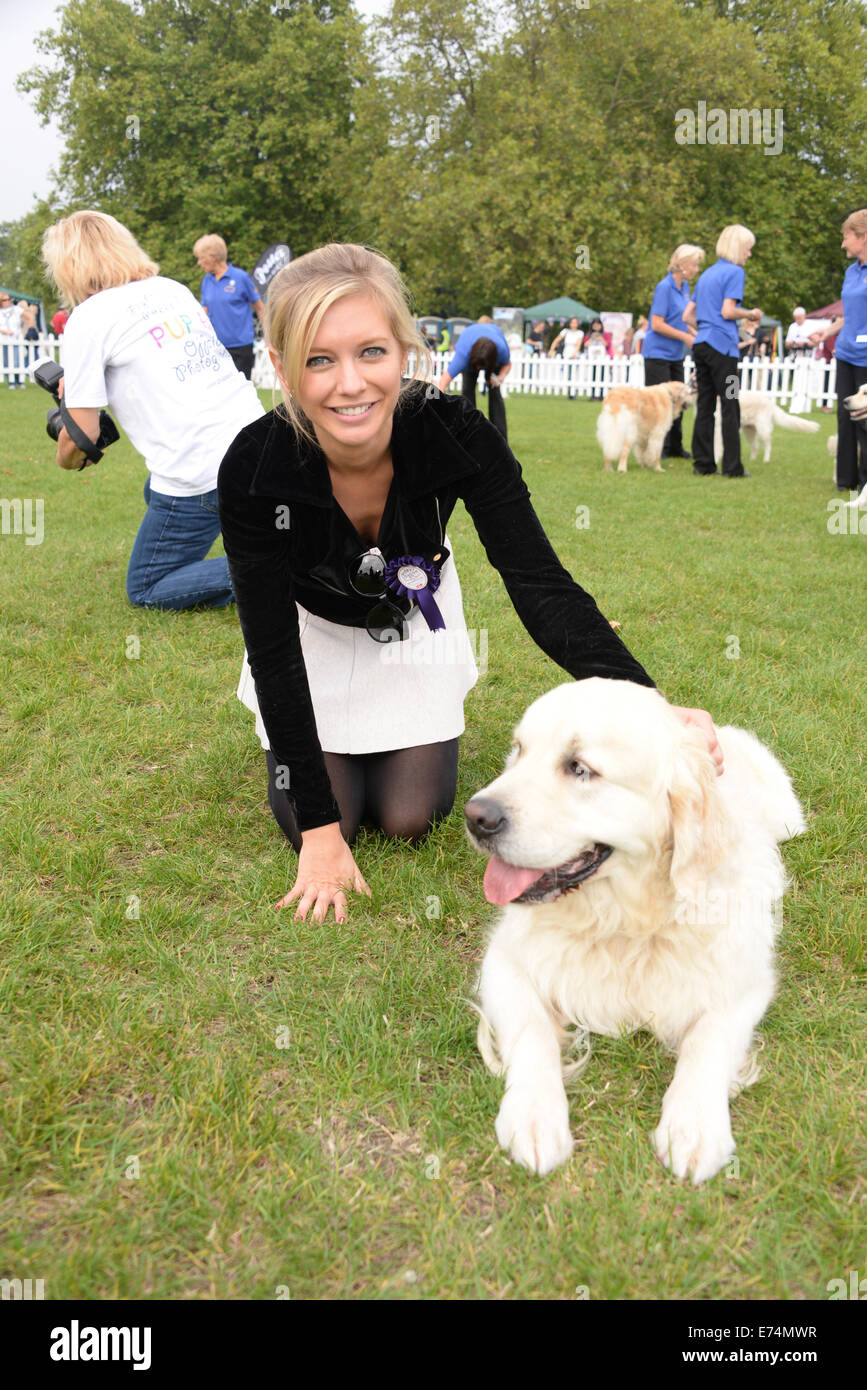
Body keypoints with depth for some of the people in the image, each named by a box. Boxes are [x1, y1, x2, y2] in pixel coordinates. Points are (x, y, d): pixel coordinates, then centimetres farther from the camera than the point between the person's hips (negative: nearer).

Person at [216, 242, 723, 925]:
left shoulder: (459, 435, -33)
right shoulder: (254, 469, -34)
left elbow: (541, 584, -33)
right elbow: (273, 649, -28)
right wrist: (320, 830, -26)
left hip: (415, 621, 1)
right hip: (314, 630, -1)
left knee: (410, 818, 0)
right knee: (326, 820, -4)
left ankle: (404, 735, 33)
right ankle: (309, 739, 29)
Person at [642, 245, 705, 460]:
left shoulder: (685, 286, 9)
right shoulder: (664, 287, -15)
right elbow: (657, 324, -20)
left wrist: (696, 335, 5)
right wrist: (685, 337, -16)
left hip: (675, 354, 9)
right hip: (658, 353, -9)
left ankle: (674, 447, 21)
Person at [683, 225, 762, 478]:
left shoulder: (706, 274, 19)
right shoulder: (735, 272, -4)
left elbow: (687, 316, 18)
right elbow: (728, 311, -14)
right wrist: (751, 314, 1)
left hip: (700, 345, 8)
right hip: (722, 346, -8)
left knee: (705, 406, 7)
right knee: (730, 407, -3)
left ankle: (703, 464, 7)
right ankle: (732, 466, -2)